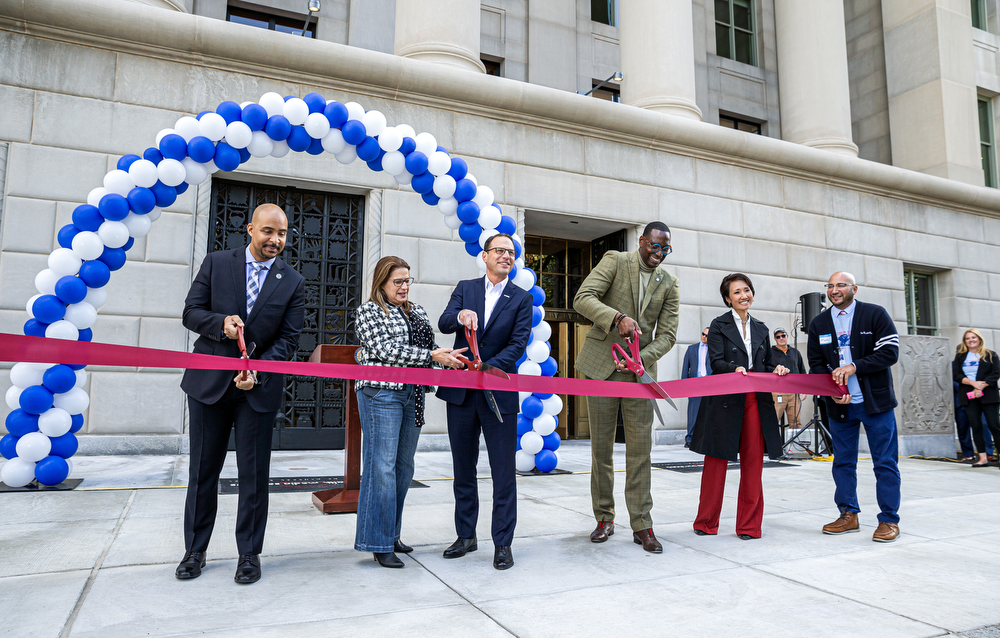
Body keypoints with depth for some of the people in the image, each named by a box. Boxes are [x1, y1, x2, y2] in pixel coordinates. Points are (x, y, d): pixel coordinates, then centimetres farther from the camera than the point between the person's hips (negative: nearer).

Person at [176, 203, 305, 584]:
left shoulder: (293, 283, 2)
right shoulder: (216, 263, 4)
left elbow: (288, 339, -1)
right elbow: (191, 312, 4)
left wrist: (258, 372, -15)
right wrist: (221, 322, -17)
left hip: (259, 387, 0)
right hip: (209, 381, 1)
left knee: (254, 474, 4)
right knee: (203, 470, 10)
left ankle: (249, 553, 19)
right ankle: (195, 550, 27)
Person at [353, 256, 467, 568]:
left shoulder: (417, 311, 18)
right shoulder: (368, 311, 0)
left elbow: (430, 348, 22)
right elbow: (385, 350, -13)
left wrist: (448, 358, 1)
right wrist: (431, 355, -17)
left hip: (412, 394, 7)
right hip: (381, 393, -6)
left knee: (404, 467, 10)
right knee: (382, 467, -6)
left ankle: (392, 533, 22)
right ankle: (379, 543, 3)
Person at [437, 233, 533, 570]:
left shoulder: (521, 298, 3)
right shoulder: (465, 288, 9)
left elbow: (518, 344, -7)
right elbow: (443, 324, -4)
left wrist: (486, 369, -20)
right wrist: (461, 315, -26)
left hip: (499, 393, -2)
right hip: (461, 392, 3)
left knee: (503, 472, 0)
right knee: (463, 469, 13)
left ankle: (502, 543, 12)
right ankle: (466, 536, 28)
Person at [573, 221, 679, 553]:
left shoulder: (669, 284, 9)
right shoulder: (615, 261, -1)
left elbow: (667, 333, 5)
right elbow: (582, 298, -11)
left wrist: (642, 357, -14)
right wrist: (617, 318, -26)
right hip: (602, 365, -2)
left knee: (640, 448, 0)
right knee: (601, 447, 6)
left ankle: (641, 525, 9)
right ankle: (604, 519, 20)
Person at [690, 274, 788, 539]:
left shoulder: (761, 328, 17)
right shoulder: (719, 325, 2)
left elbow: (768, 363, 18)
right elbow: (716, 361, -8)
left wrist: (777, 369, -3)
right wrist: (735, 369, -26)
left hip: (756, 399, 4)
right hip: (725, 400, -4)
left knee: (753, 460, 2)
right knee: (717, 460, 2)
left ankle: (749, 525, 13)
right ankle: (706, 523, 15)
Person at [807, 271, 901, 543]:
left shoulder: (875, 314, -2)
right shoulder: (819, 323, 8)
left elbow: (890, 352, -9)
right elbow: (816, 365, 6)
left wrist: (854, 367, -19)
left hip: (875, 400, -3)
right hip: (840, 404, 4)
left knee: (885, 462, 2)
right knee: (843, 461, 10)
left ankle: (889, 520, 12)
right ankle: (848, 515, 21)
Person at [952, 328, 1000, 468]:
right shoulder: (960, 357, 12)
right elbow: (956, 375, 4)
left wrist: (981, 388, -15)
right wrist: (973, 383, -12)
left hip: (987, 395, -2)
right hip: (969, 397, 2)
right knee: (976, 426, 2)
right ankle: (983, 458, 5)